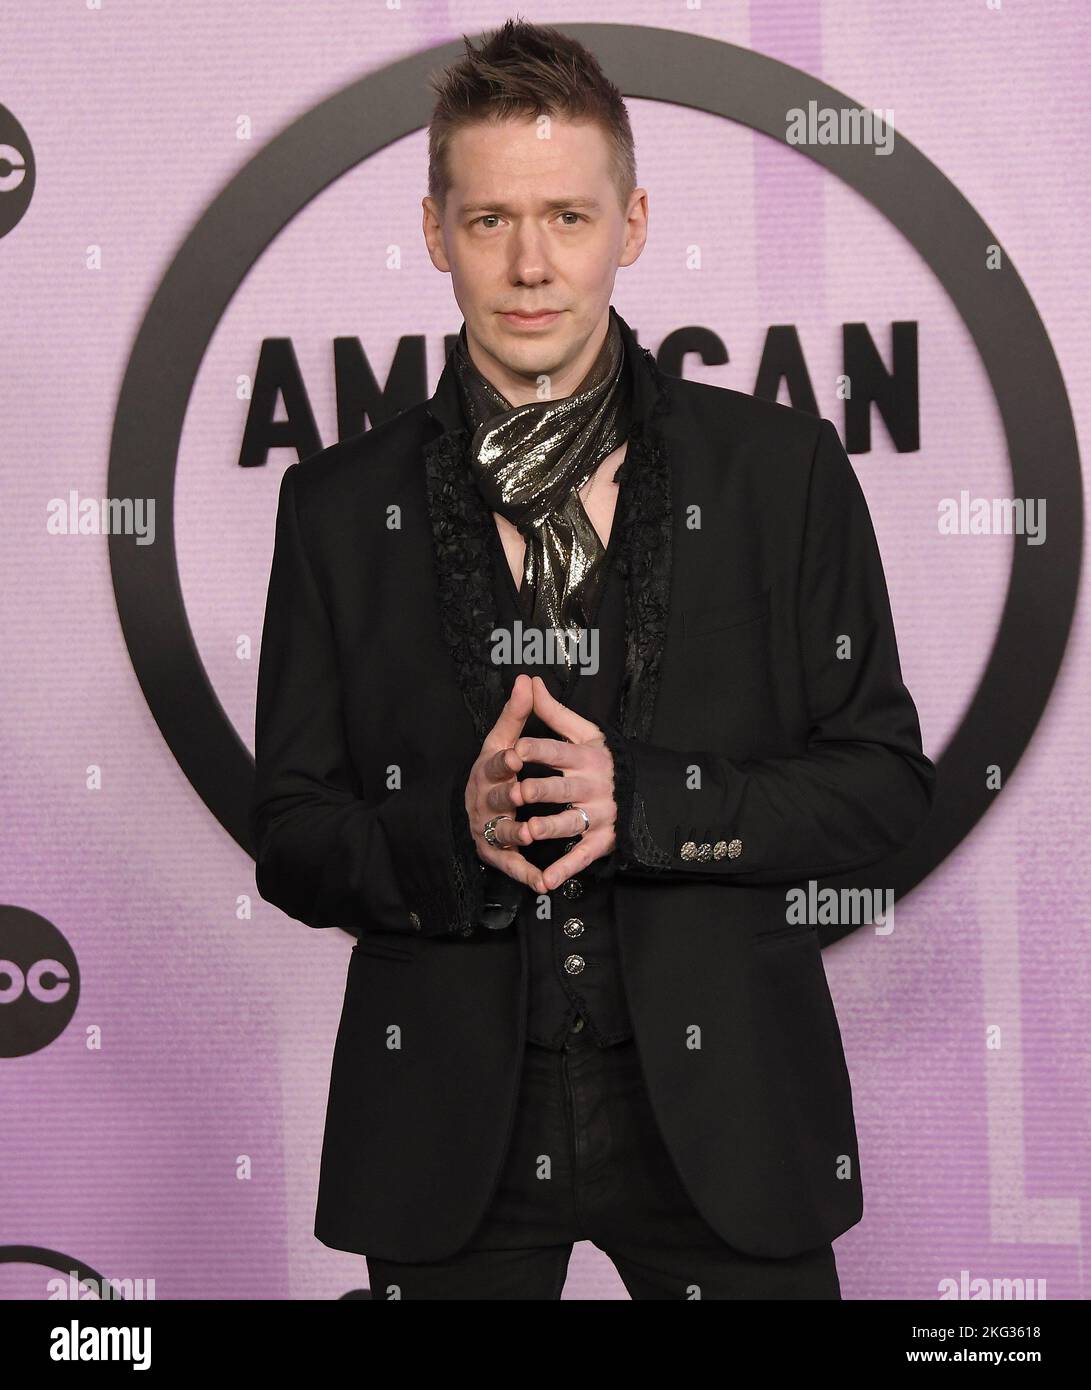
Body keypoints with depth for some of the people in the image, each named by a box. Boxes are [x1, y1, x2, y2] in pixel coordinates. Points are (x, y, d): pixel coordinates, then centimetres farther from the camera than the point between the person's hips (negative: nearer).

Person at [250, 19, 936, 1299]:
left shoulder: (780, 468, 2)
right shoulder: (339, 506, 5)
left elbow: (886, 781, 1)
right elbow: (288, 841, 5)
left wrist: (642, 803, -15)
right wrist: (453, 836, -16)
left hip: (718, 1108, 0)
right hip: (447, 1130, 1)